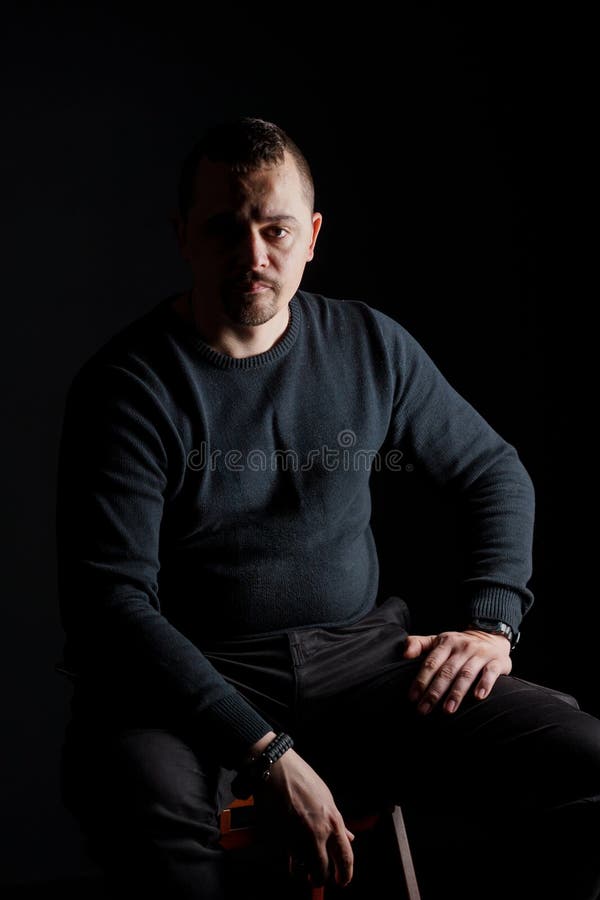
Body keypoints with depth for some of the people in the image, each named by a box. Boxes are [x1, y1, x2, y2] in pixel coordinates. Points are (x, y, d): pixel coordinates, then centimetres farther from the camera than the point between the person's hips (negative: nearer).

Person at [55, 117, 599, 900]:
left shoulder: (371, 346, 8)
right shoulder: (128, 384, -6)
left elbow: (494, 470, 20)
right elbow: (110, 602, -13)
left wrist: (491, 623, 3)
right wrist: (266, 754, -21)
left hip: (359, 656, 4)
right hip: (193, 681, -3)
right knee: (140, 798, -40)